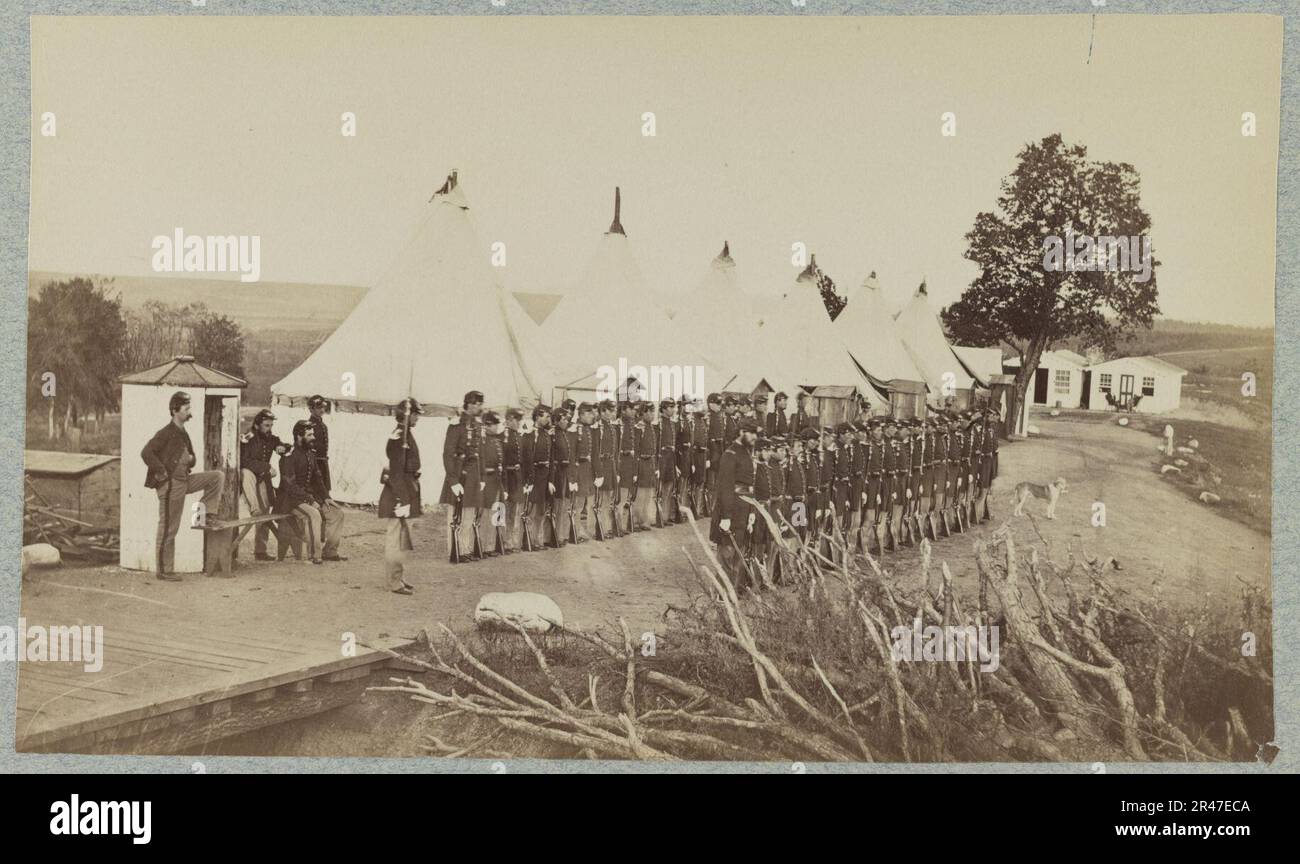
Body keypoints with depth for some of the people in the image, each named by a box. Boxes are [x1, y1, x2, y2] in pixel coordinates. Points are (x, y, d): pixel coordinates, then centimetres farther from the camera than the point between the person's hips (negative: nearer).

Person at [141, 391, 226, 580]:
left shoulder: (183, 434, 13)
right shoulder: (165, 433, -12)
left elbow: (190, 457, 25)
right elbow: (146, 452, -23)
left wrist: (191, 460, 2)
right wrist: (161, 471, -20)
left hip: (184, 481, 8)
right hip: (170, 485, -8)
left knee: (218, 477, 0)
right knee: (168, 529, -2)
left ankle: (204, 510, 2)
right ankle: (164, 571, 6)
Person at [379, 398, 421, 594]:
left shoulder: (406, 435, 13)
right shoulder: (399, 437, -17)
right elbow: (397, 471, -21)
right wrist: (402, 499, -23)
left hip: (406, 492, 10)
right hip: (398, 492, -10)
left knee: (402, 539, 16)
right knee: (395, 538, -5)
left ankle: (398, 578, 24)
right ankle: (394, 582, 0)